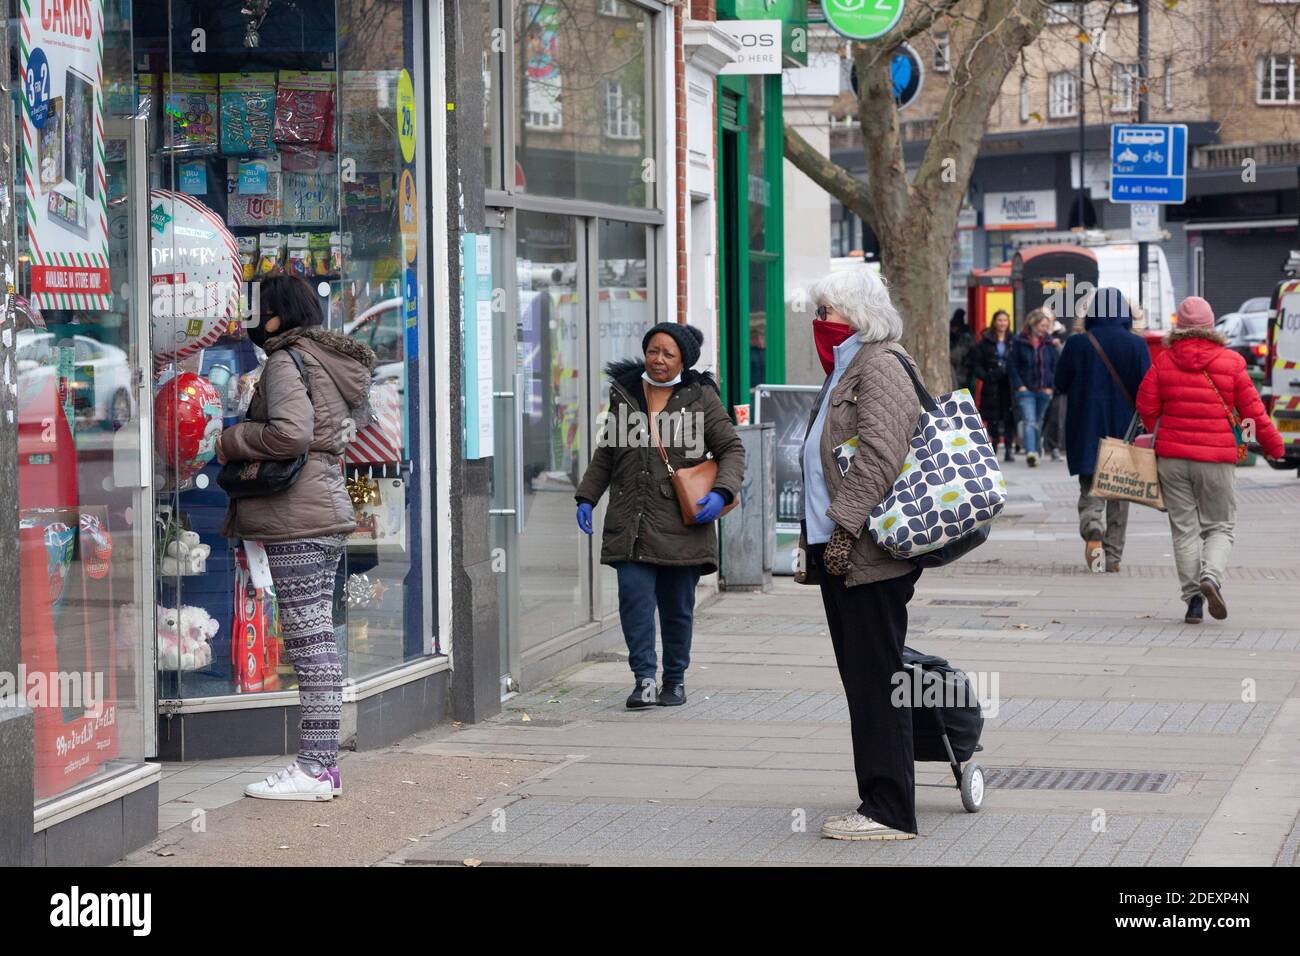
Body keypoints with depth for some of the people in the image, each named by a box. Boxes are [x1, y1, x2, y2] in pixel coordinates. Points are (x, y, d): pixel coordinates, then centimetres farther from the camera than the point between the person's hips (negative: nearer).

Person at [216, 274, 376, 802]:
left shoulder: (287, 362, -9)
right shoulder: (332, 362, 19)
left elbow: (290, 433, -23)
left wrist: (231, 441, -9)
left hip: (296, 519, -10)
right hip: (327, 507, 10)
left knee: (309, 643, -9)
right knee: (318, 641, 10)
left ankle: (314, 768, -9)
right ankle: (323, 764, 12)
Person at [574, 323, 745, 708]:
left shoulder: (700, 397, 4)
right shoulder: (625, 394, 12)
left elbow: (731, 448, 5)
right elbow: (605, 454, 21)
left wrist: (722, 492, -11)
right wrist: (587, 497, 12)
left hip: (682, 521, -2)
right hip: (631, 521, 2)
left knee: (677, 605, 5)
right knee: (634, 595, -13)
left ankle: (675, 680, 20)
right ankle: (645, 679, -7)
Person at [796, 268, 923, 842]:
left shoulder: (880, 365, -10)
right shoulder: (847, 367, 22)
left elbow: (882, 455, -21)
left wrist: (845, 526, -23)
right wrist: (816, 536, 22)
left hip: (869, 554, -11)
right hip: (842, 553, 11)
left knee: (875, 680, -8)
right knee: (860, 680, 11)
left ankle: (889, 811, -5)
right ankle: (879, 801, 16)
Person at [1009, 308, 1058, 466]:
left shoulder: (1049, 343, 7)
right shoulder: (1019, 342, -2)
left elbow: (1054, 366, 11)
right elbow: (1012, 366, -2)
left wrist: (1050, 386, 0)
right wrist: (1019, 385, -10)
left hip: (1043, 391, 4)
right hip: (1025, 389, -4)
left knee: (1038, 423, 12)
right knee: (1029, 422, -18)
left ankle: (1034, 452, 22)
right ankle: (1031, 453, -31)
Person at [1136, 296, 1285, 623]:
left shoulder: (1164, 361, -1)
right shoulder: (1230, 363, -3)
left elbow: (1146, 405, 1)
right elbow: (1252, 410, -1)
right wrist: (1274, 446, 13)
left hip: (1172, 457, 1)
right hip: (1217, 459, -1)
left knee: (1184, 530, 7)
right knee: (1219, 527, 10)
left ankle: (1193, 598, 1)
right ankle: (1212, 576, -17)